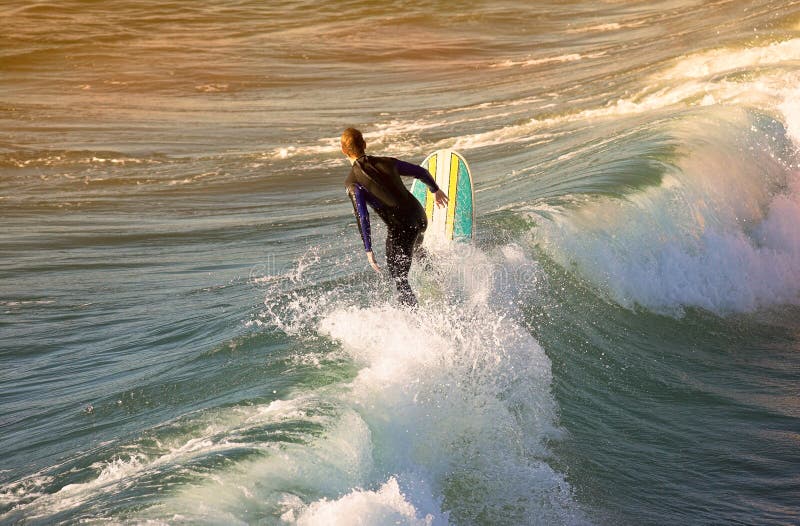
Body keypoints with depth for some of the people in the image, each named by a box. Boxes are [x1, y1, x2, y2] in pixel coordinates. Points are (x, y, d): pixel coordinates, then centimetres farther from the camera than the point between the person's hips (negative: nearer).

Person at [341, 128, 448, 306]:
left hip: (399, 229, -6)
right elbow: (421, 172, 12)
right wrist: (435, 190, 31)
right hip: (419, 217, 6)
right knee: (415, 250, 38)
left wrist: (368, 250, -13)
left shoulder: (352, 182, -11)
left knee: (400, 280, 7)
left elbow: (362, 217, -17)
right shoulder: (386, 163, 4)